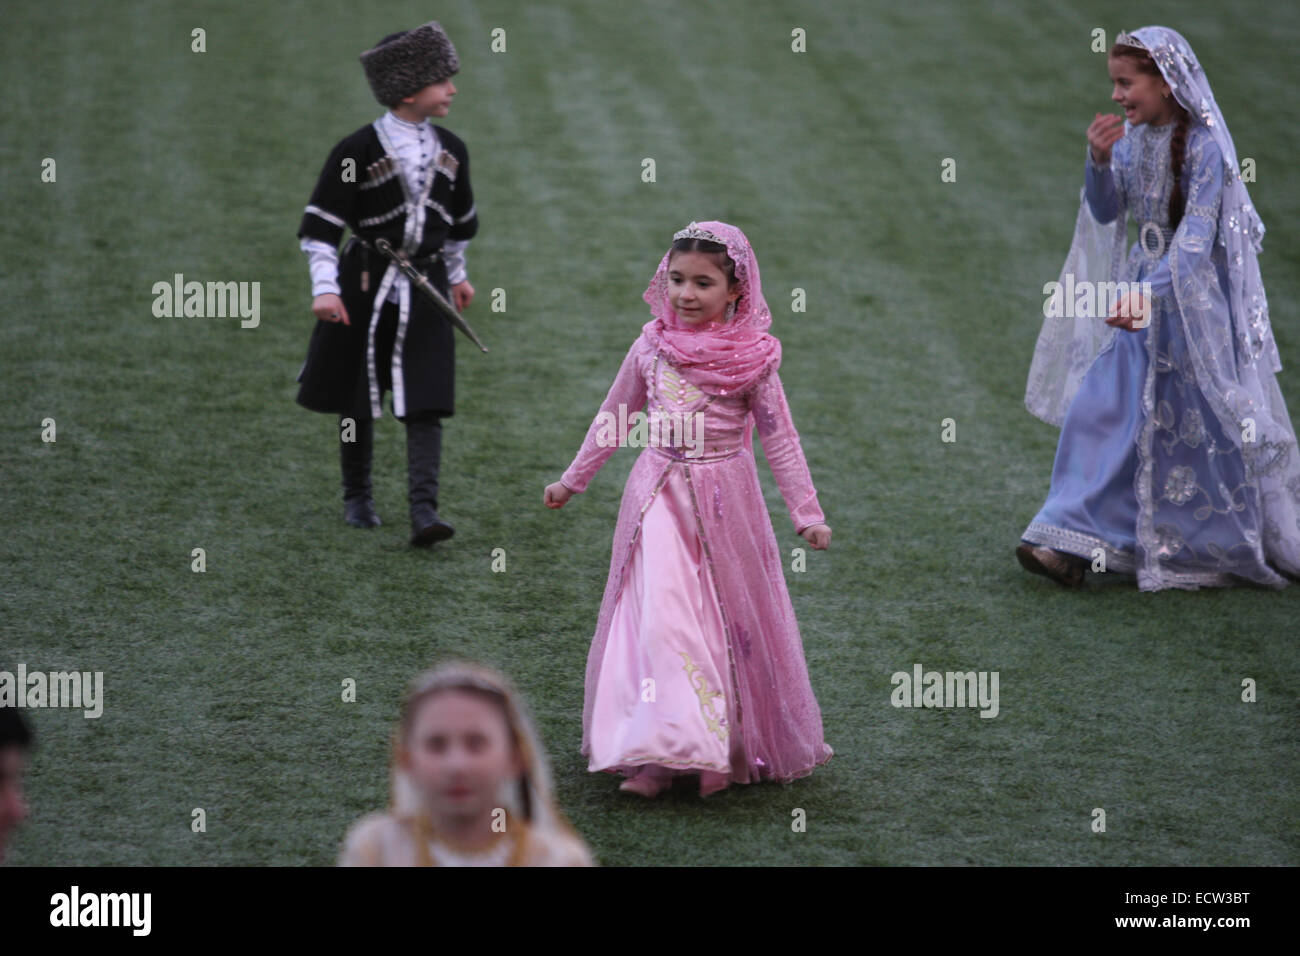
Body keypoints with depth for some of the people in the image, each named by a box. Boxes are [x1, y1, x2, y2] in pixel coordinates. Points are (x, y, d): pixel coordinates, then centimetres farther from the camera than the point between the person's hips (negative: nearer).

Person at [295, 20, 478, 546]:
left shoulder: (450, 150, 5)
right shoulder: (358, 152, -12)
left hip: (425, 287, 3)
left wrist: (458, 274, 29)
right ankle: (357, 497, 29)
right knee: (356, 399, 10)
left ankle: (424, 511, -12)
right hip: (365, 285, -3)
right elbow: (320, 225, -11)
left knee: (425, 404, -8)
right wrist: (324, 288, -20)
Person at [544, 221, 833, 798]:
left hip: (723, 500, -1)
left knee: (728, 619, 5)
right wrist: (572, 481, 21)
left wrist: (807, 513, -4)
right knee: (660, 616, -8)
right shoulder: (651, 348, 2)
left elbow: (779, 438, 0)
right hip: (659, 497, 1)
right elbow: (613, 420, 15)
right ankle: (659, 754, -7)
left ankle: (735, 746, 18)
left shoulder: (751, 358, -6)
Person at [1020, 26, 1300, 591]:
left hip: (1196, 299, -6)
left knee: (1209, 425, 4)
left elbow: (1195, 237, -24)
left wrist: (1149, 294, -35)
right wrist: (1099, 162, -14)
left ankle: (1252, 549, 23)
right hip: (1143, 295, 6)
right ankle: (1073, 543, -2)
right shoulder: (1132, 139, 1)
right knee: (1101, 407, -2)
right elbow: (1105, 214, 4)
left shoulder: (1204, 146, -19)